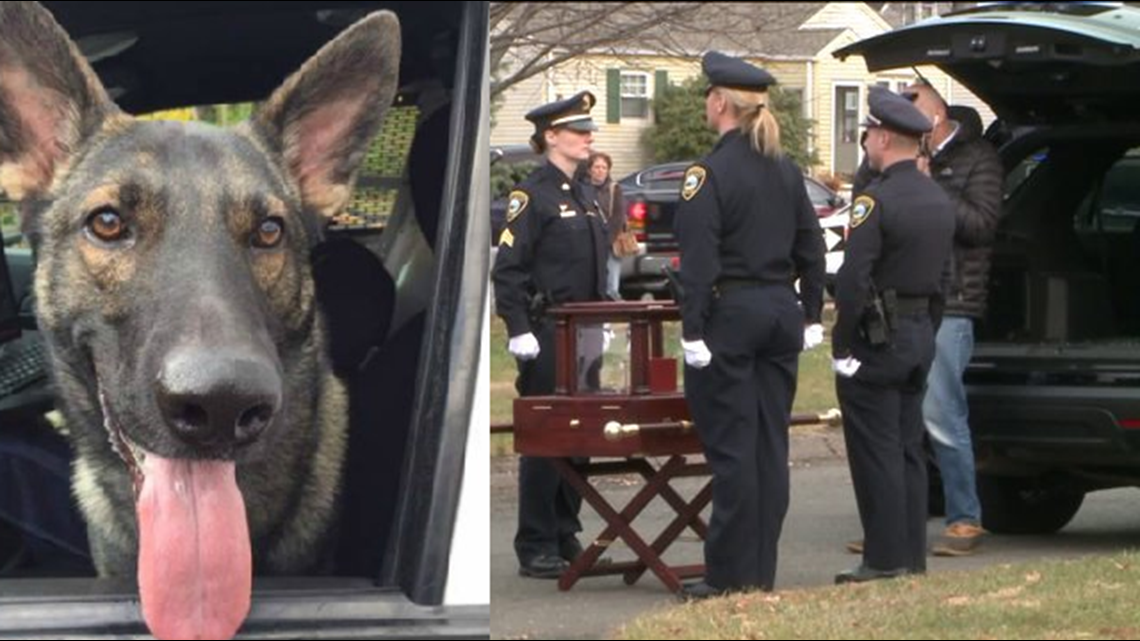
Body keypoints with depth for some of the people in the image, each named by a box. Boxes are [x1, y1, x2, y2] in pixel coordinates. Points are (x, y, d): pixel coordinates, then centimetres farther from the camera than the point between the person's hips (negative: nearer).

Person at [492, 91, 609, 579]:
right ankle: (536, 550, 2)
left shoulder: (584, 197, 15)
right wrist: (519, 332, -20)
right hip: (547, 336, -8)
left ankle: (566, 538, 20)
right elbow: (507, 269, -15)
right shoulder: (531, 195, -10)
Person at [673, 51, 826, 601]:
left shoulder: (709, 174, -12)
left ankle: (731, 575, 0)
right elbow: (812, 250, 13)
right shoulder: (787, 171, 10)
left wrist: (692, 332, -16)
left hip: (731, 314, -7)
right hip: (782, 311, 7)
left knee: (731, 446, -3)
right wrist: (810, 317, 18)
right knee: (770, 442, 10)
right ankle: (763, 571, 15)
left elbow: (699, 262, -17)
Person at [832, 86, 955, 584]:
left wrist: (841, 347, -14)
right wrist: (926, 332, 19)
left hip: (878, 338, -8)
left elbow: (853, 279, -20)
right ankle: (912, 556, 17)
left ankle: (885, 562, -3)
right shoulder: (938, 200, 11)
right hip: (922, 337, 8)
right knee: (908, 450, 13)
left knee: (875, 453, -4)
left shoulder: (877, 199, -17)